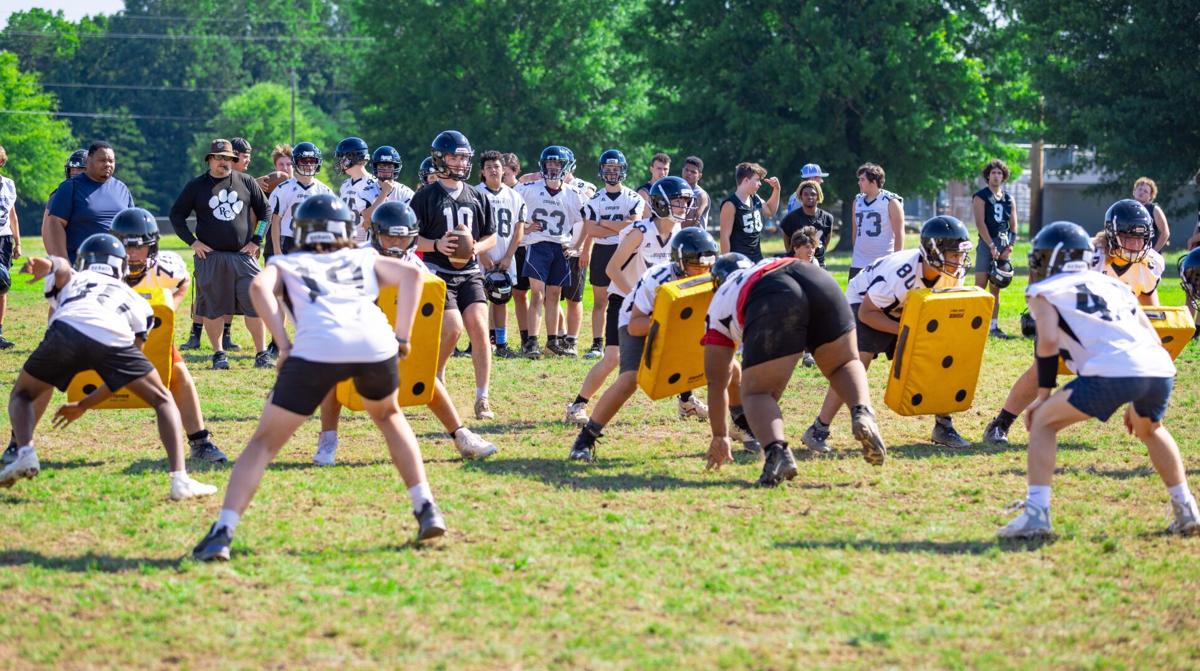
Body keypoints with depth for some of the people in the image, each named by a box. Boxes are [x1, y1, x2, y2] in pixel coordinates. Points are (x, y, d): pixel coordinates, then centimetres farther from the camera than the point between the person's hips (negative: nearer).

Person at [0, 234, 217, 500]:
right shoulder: (136, 302, 40)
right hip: (114, 339, 0)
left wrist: (46, 265, -15)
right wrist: (84, 406, 45)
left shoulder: (71, 279, 37)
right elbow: (123, 374, 35)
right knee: (163, 401, 20)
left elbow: (61, 266, 9)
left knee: (22, 395, 26)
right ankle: (180, 479, 3)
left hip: (67, 330, 0)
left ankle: (25, 452, -2)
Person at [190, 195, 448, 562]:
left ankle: (223, 532, -4)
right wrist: (402, 337, 15)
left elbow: (260, 287, 7)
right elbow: (412, 272, 18)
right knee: (388, 416, 32)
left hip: (318, 348, -2)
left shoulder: (285, 264, 29)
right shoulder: (363, 259, 34)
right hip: (375, 343, 2)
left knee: (265, 441, 10)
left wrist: (284, 345, 5)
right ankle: (426, 509, 23)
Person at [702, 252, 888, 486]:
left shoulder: (720, 303, 33)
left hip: (771, 301, -4)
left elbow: (717, 381, 33)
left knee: (756, 392, 8)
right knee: (845, 364, 26)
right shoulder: (771, 264, 46)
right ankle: (862, 413, -4)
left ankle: (777, 452, -21)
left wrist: (720, 436, 43)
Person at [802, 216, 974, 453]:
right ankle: (818, 431, -21)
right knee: (858, 362, -25)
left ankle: (943, 426, 11)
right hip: (864, 302, -7)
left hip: (905, 311, 7)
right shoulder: (900, 273, -39)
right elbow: (867, 313, -29)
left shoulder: (955, 274, -18)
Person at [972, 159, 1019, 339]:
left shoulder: (1008, 198, 14)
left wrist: (1009, 247, -1)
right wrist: (992, 247, -16)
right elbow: (980, 224, -10)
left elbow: (1013, 226, 12)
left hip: (1003, 245, 5)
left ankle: (994, 326, 10)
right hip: (987, 243, -5)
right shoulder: (981, 197, -2)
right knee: (980, 287, -10)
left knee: (995, 289, 8)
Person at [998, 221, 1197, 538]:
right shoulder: (1115, 285, 33)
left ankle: (1036, 514, -1)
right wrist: (1138, 401, 37)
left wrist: (1044, 393, 10)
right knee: (1150, 430, 36)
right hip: (1161, 369, 6)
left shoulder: (1045, 291, 16)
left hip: (1113, 371, -6)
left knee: (1043, 422, 12)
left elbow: (1048, 341, -1)